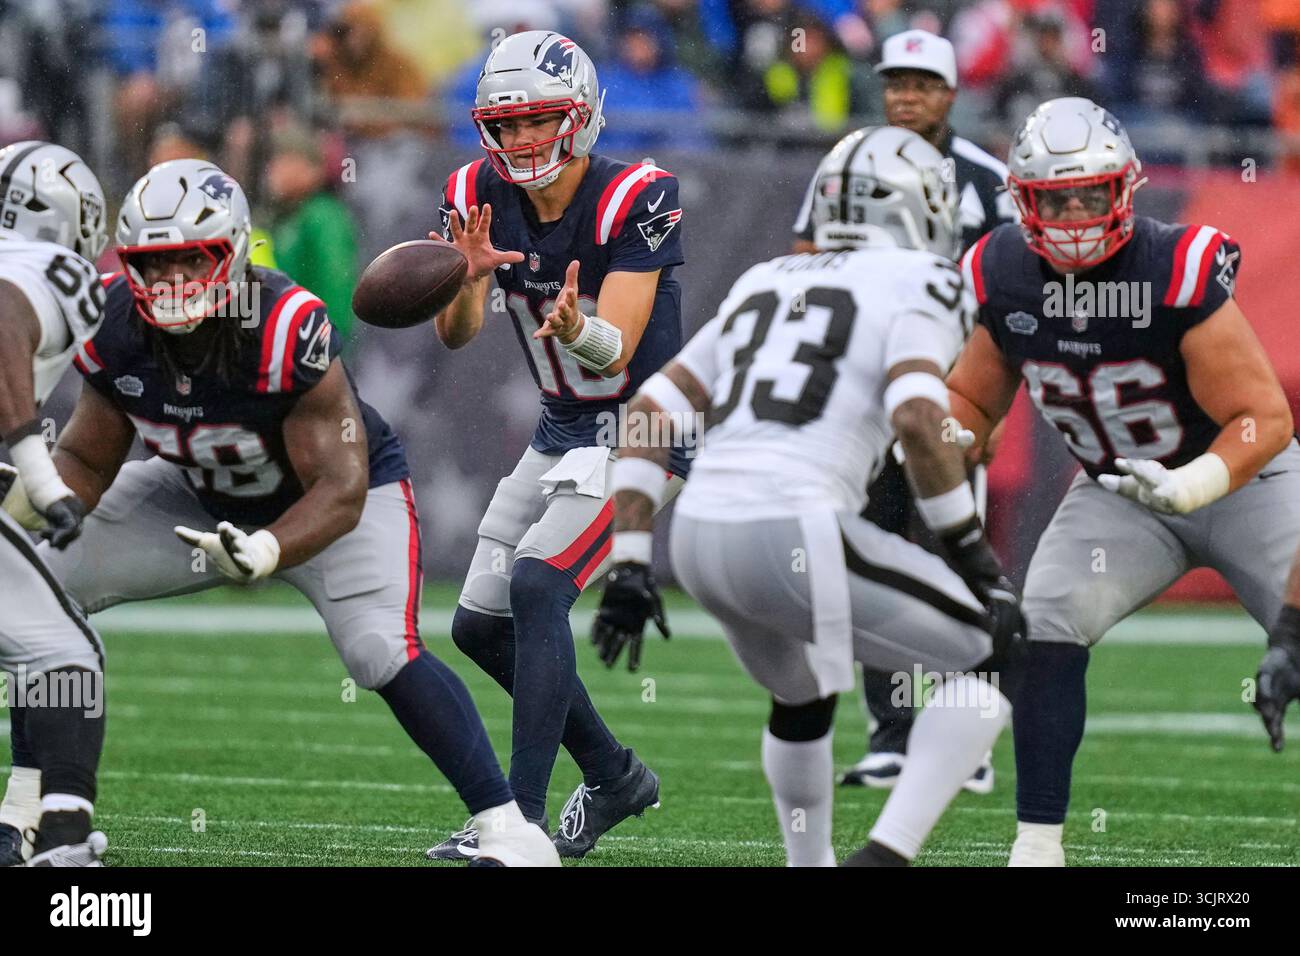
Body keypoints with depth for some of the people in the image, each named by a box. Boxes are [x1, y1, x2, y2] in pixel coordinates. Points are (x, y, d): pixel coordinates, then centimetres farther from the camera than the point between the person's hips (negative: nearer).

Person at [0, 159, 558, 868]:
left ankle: (510, 832, -22)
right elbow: (88, 461, -6)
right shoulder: (115, 326, -21)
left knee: (381, 652, -30)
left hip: (346, 495, -6)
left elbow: (341, 491, -34)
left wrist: (263, 552, -52)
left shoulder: (288, 331, -37)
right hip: (205, 493, 6)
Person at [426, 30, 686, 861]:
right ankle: (614, 775, 29)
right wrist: (468, 275, -35)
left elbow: (616, 352, -26)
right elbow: (455, 335, -14)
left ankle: (523, 821, -28)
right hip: (563, 432, 8)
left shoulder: (635, 201, -21)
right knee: (481, 625, 10)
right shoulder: (481, 196, -6)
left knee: (538, 584, -26)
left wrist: (575, 329, -49)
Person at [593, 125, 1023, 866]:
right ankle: (886, 855, -5)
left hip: (700, 534, 7)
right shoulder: (920, 282, 5)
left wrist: (630, 566, 19)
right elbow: (917, 420, -13)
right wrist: (974, 555, -6)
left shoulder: (763, 287, 25)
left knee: (803, 695, 34)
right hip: (795, 530, -7)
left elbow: (650, 414, 20)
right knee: (996, 661, 7)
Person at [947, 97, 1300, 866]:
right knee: (1046, 630, -16)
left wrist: (1196, 484, -42)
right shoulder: (1005, 279, -13)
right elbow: (973, 399, 4)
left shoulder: (1179, 275, -29)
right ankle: (1039, 842, -7)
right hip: (1121, 492, 4)